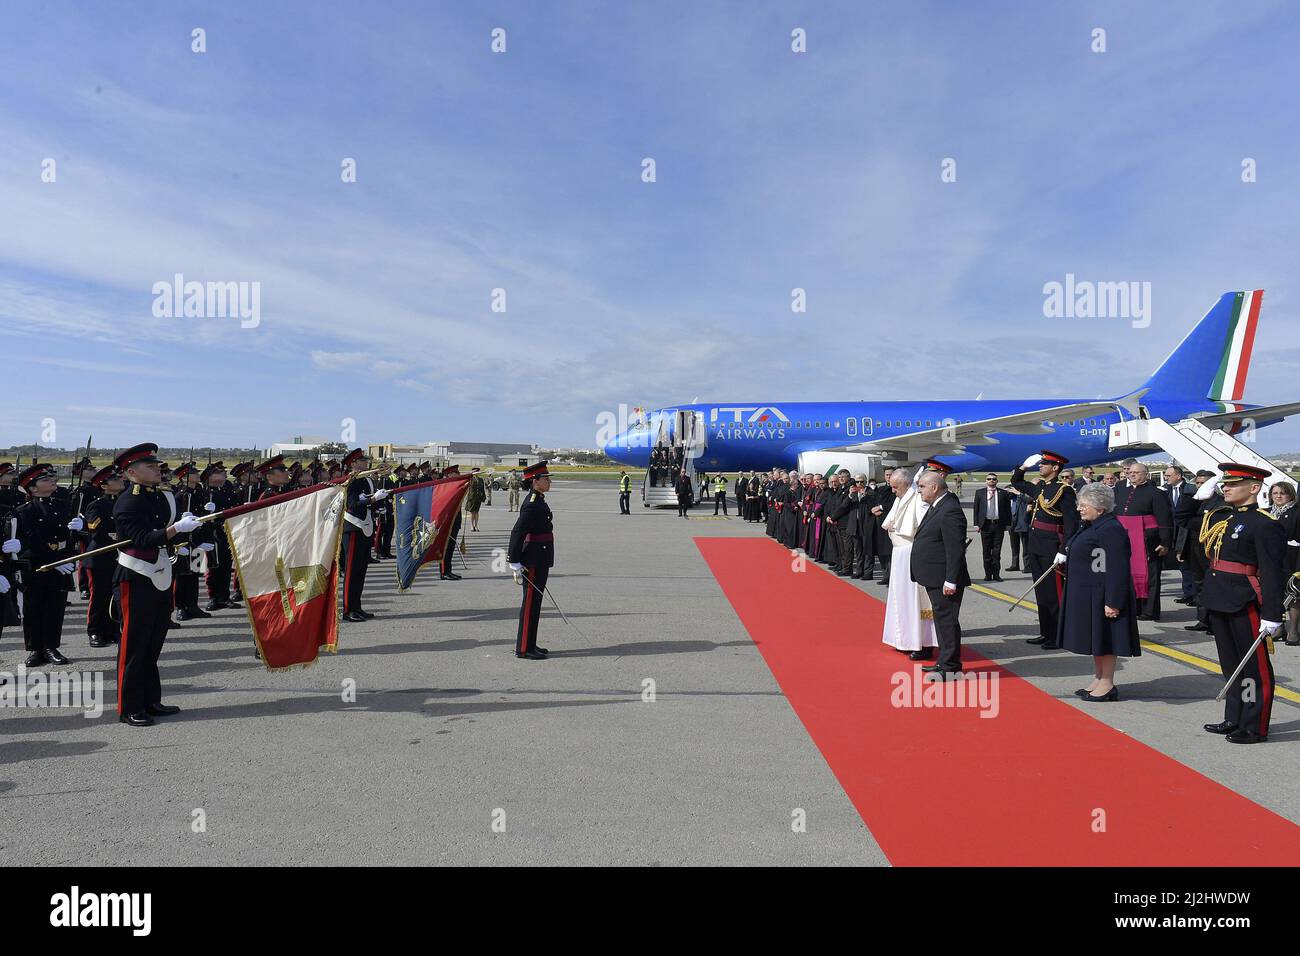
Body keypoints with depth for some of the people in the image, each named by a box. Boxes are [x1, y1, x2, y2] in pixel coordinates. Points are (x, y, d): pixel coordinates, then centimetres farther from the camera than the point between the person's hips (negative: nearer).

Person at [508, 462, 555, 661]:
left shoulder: (538, 501, 13)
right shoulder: (532, 504, -18)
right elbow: (517, 532, -22)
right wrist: (515, 561, -22)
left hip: (540, 561, 10)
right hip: (534, 562, -10)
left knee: (534, 602, 15)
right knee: (530, 603, -3)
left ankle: (529, 645, 24)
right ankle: (524, 648, 4)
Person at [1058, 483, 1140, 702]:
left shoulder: (1111, 530, -20)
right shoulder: (1090, 526, 11)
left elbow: (1118, 569, -23)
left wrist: (1113, 602, -24)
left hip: (1101, 596, -10)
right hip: (1086, 594, 10)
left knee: (1104, 638, 1)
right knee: (1095, 637, 17)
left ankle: (1107, 684, 12)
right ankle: (1098, 680, 27)